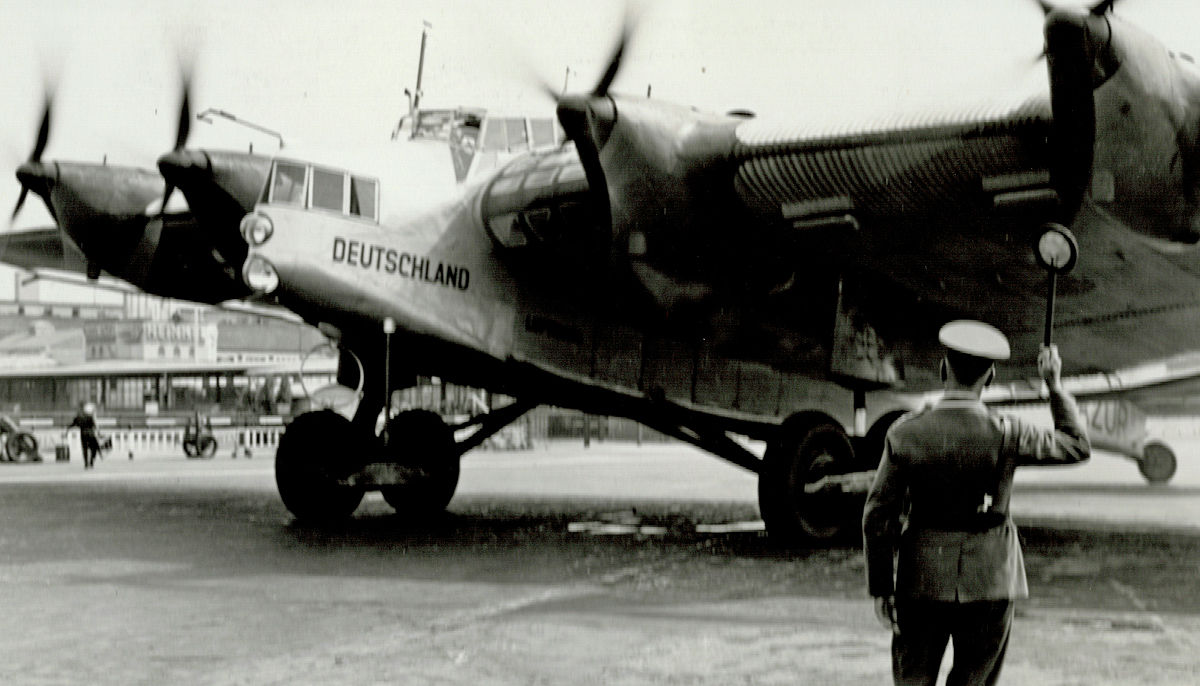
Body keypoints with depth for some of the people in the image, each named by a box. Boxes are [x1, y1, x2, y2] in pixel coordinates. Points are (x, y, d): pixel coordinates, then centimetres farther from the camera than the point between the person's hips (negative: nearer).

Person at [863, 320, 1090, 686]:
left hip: (922, 580, 1)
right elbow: (1078, 447, 6)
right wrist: (1055, 386, 15)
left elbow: (878, 516, -6)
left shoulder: (905, 433, -8)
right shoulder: (1005, 435, -11)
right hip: (988, 580, -1)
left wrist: (881, 587, 4)